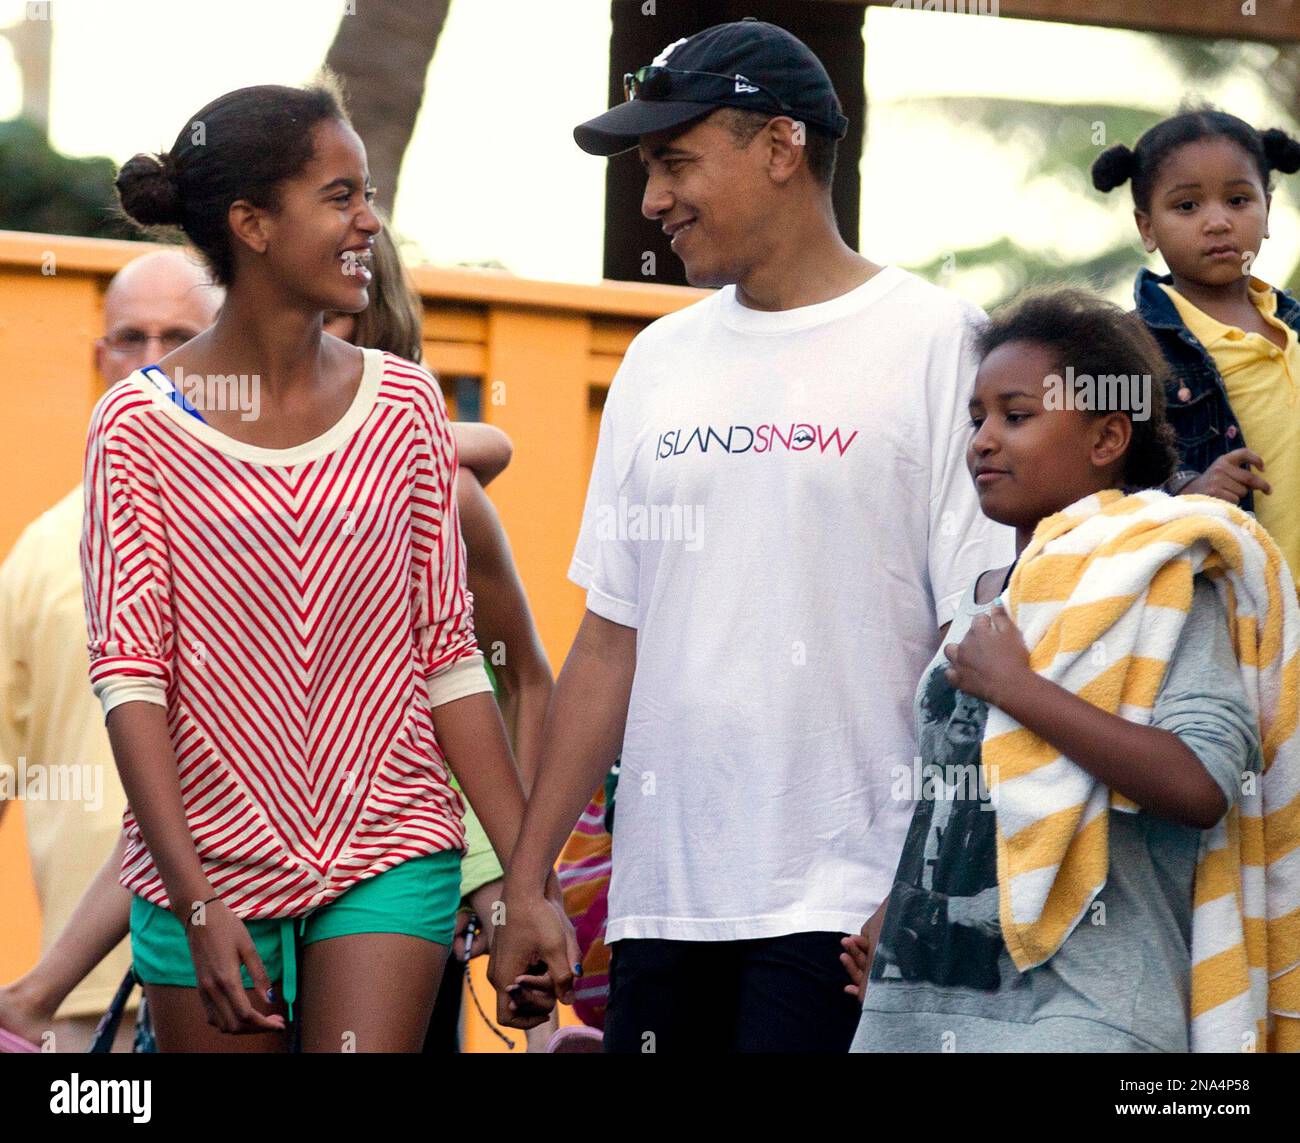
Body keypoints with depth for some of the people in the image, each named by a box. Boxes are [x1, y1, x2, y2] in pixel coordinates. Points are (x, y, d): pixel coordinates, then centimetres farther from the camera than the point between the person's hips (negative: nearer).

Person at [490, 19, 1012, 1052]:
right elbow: (610, 640, 16)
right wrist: (528, 882, 12)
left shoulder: (933, 341, -3)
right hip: (664, 899, 5)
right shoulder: (661, 362, 15)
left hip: (844, 908, -5)